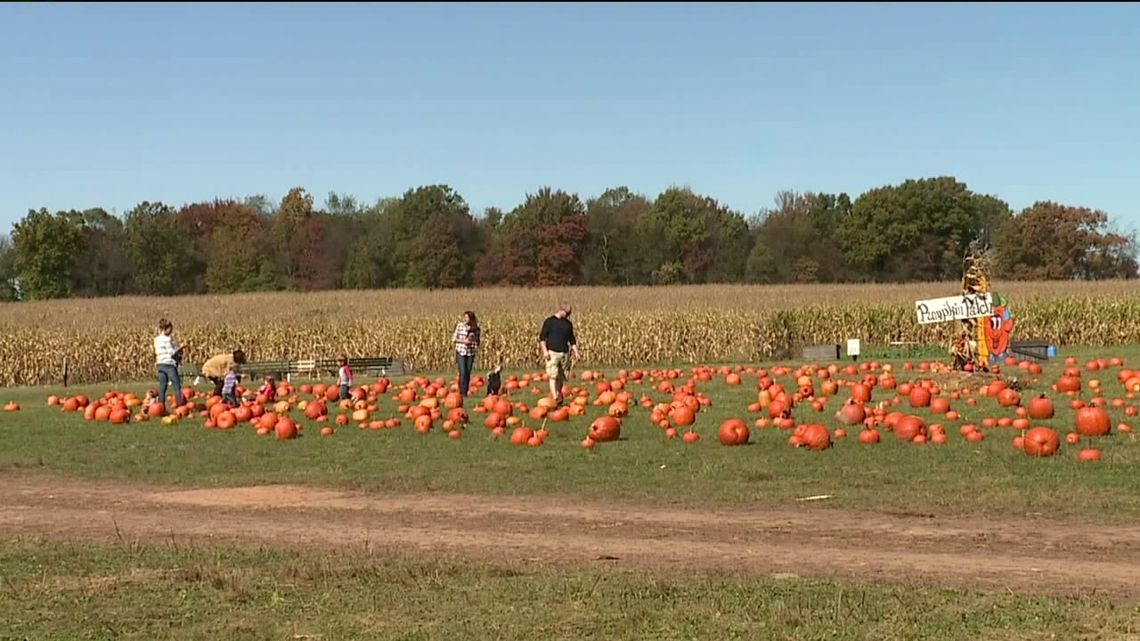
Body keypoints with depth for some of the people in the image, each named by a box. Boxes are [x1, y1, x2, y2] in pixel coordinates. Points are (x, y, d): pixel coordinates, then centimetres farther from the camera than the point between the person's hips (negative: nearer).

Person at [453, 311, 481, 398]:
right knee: (462, 372, -12)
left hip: (470, 352, 2)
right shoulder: (460, 325, -2)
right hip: (460, 352, -2)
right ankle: (462, 392, -8)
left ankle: (466, 391, 13)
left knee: (468, 373, 4)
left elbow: (476, 340, 10)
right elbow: (454, 338, 1)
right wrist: (463, 340, -15)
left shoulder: (475, 328, 2)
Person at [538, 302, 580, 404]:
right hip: (552, 353, -5)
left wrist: (576, 351, 13)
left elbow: (572, 339, 23)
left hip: (565, 353, 5)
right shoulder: (549, 321, 1)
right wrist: (545, 351, -12)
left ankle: (558, 396, 14)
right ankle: (555, 398, -20)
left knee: (561, 377, 4)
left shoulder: (568, 324, 15)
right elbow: (542, 337, -2)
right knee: (553, 376, -14)